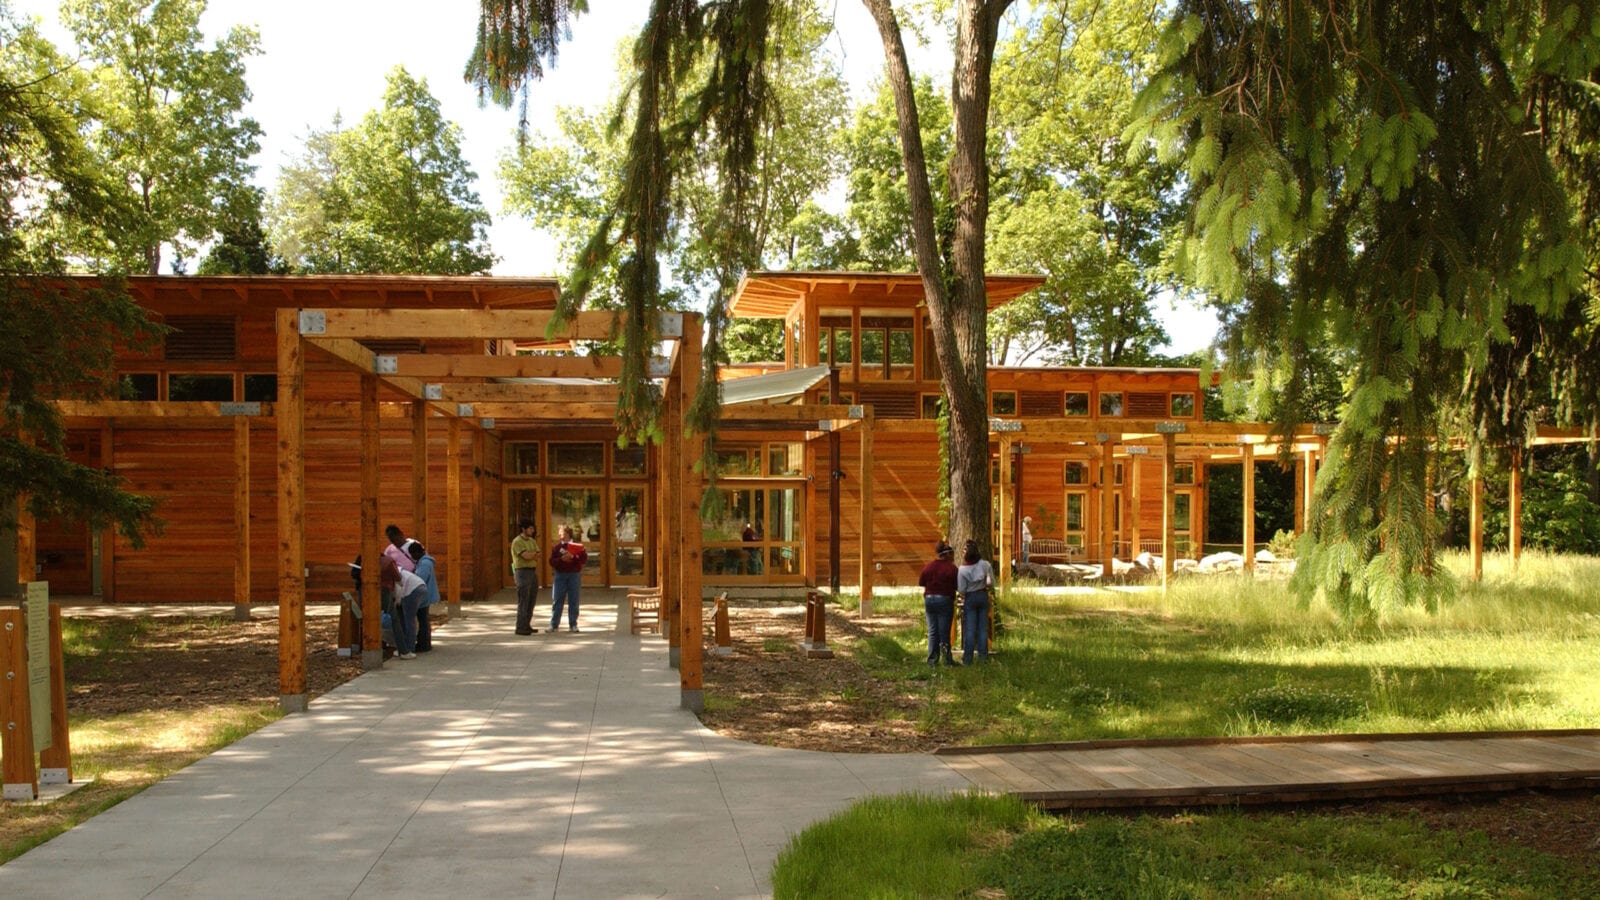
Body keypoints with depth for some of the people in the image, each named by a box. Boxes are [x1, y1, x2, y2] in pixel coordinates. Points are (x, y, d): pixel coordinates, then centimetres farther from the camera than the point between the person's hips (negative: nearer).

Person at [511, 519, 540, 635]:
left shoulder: (532, 541, 14)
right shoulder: (517, 541, -10)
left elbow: (537, 557, 6)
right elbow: (526, 556, -20)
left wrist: (530, 555, -12)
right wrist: (534, 553, -1)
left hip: (533, 572, 8)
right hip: (522, 572, -8)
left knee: (532, 600, 9)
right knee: (523, 601, -7)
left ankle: (527, 625, 17)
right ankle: (520, 628, -4)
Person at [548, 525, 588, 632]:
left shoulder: (577, 546, 3)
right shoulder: (556, 547, 8)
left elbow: (584, 559, -6)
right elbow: (552, 561, 1)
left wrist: (573, 557, -19)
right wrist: (561, 559, -16)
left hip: (574, 575, -1)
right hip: (560, 575, 1)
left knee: (573, 601, 3)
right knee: (557, 600, 1)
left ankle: (573, 625, 9)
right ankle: (554, 624, 6)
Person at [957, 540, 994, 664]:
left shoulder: (962, 569, -12)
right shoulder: (985, 564, -6)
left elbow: (961, 590, -11)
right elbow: (991, 583, -5)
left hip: (970, 598, -2)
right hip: (983, 596, 2)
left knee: (969, 628, 2)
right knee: (983, 627, 8)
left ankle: (968, 658, 1)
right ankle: (982, 656, 7)